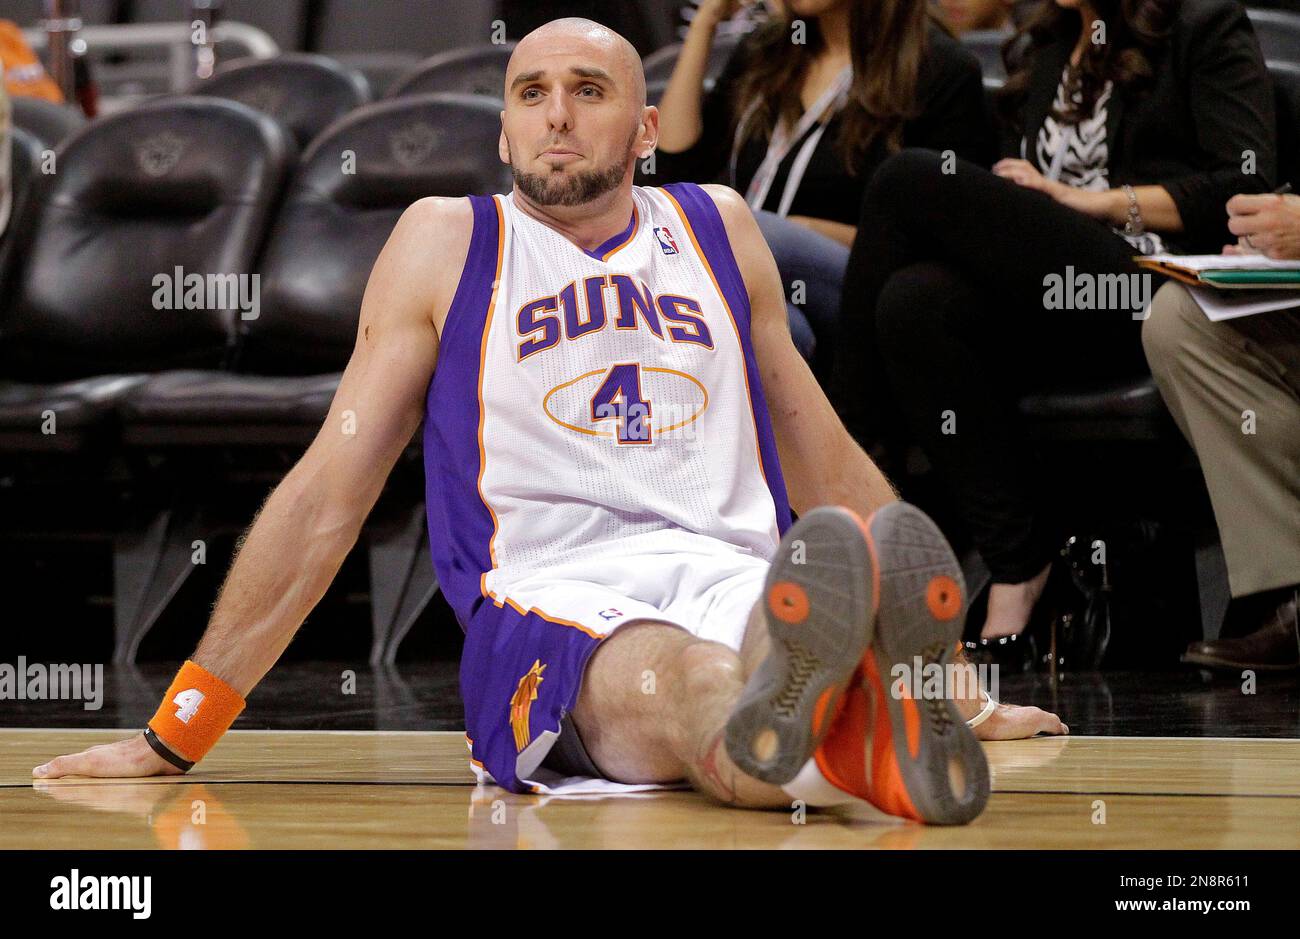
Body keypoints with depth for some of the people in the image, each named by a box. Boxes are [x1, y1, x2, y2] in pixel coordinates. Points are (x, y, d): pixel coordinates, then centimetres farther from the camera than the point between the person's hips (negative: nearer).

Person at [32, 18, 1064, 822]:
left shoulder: (717, 228, 22)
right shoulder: (447, 243, 14)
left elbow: (828, 463, 31)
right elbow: (328, 493, 14)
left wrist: (954, 677, 31)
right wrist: (178, 733, 10)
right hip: (548, 594, -2)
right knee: (680, 676, -42)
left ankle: (886, 726, -72)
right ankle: (776, 712, -76)